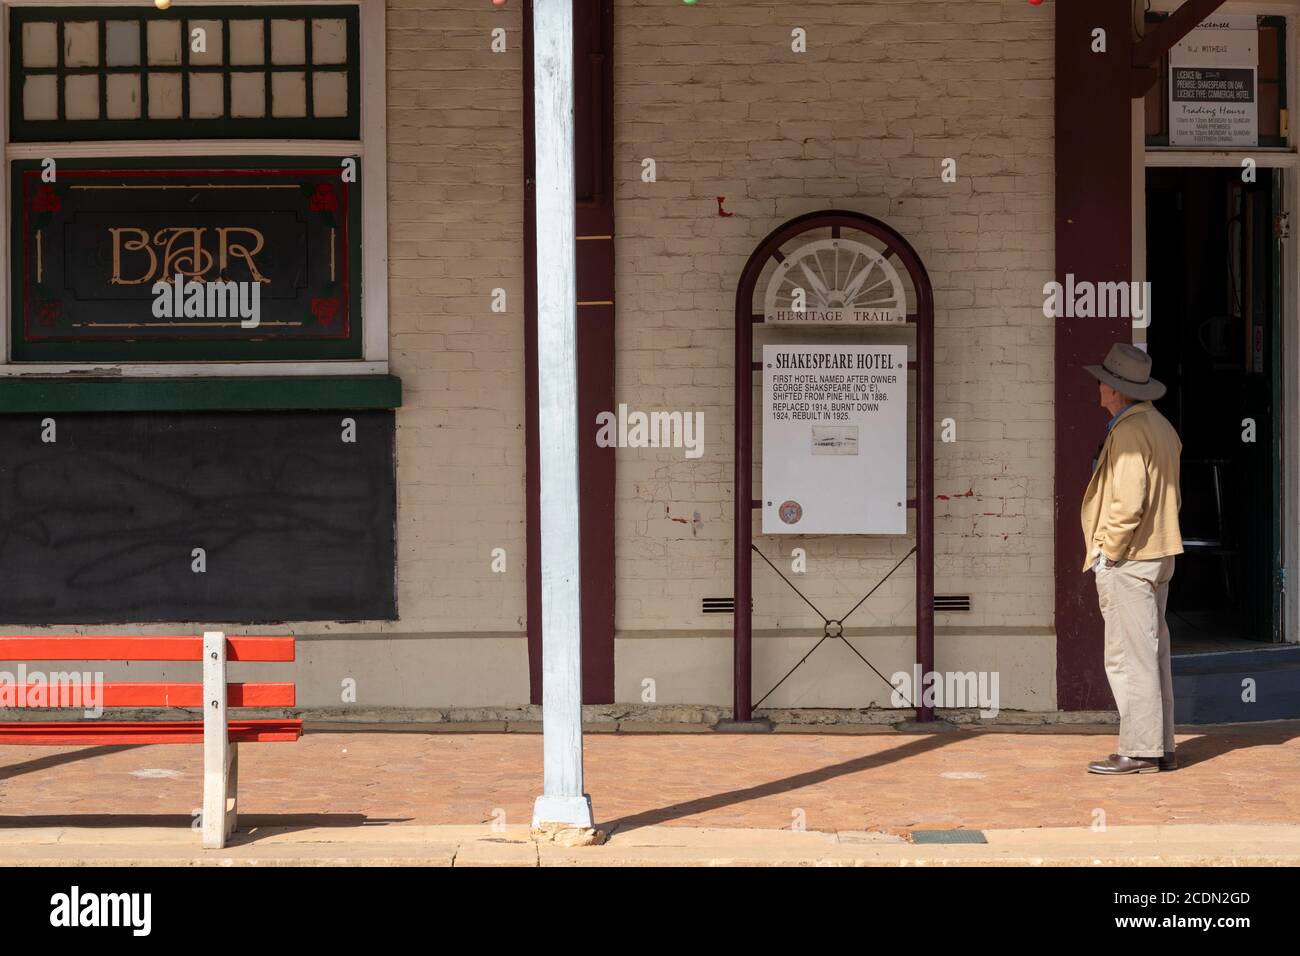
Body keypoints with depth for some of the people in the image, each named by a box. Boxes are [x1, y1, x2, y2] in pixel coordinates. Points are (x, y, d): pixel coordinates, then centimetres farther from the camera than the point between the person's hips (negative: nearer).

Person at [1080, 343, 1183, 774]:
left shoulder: (1128, 432, -16)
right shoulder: (1160, 426, 15)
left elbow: (1128, 502, -23)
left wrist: (1107, 552, -14)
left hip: (1126, 560, -10)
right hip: (1158, 557, 10)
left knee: (1129, 656, -7)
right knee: (1151, 653, 13)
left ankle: (1139, 751, -6)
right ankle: (1160, 747, 16)